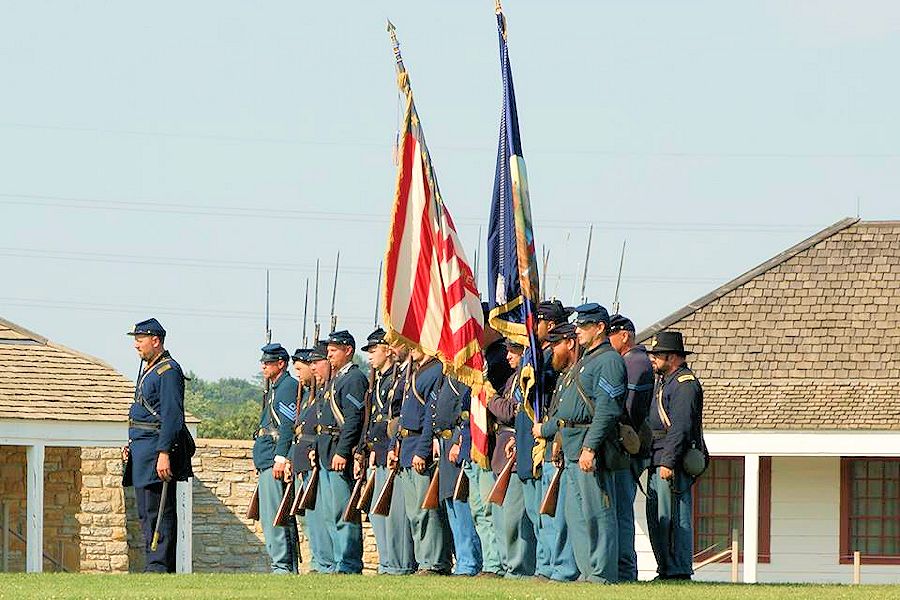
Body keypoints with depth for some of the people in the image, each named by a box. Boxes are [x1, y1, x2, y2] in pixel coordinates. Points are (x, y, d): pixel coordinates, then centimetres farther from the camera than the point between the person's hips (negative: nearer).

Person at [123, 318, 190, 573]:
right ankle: (156, 565, 14)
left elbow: (172, 415, -19)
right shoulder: (149, 371, 20)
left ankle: (159, 567, -12)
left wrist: (164, 453, -24)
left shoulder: (168, 371, -12)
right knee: (146, 513, 11)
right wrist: (132, 445, 18)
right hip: (142, 453, 11)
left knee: (158, 513, -11)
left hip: (157, 451, -11)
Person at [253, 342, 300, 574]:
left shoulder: (288, 386, -10)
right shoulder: (274, 388, 22)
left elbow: (288, 425, -18)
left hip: (275, 462, -11)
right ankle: (288, 567, 12)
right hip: (267, 463, 11)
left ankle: (282, 566, -13)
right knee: (271, 517, 11)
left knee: (274, 517, -12)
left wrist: (280, 458, -22)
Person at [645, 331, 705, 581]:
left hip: (673, 462, -11)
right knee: (656, 517, 11)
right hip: (657, 462, 11)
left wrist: (669, 462, -23)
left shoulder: (685, 383, -11)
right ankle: (665, 570, 16)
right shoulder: (663, 380, 21)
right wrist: (655, 461, 19)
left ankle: (679, 572, -10)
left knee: (672, 518, -11)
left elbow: (680, 427, -19)